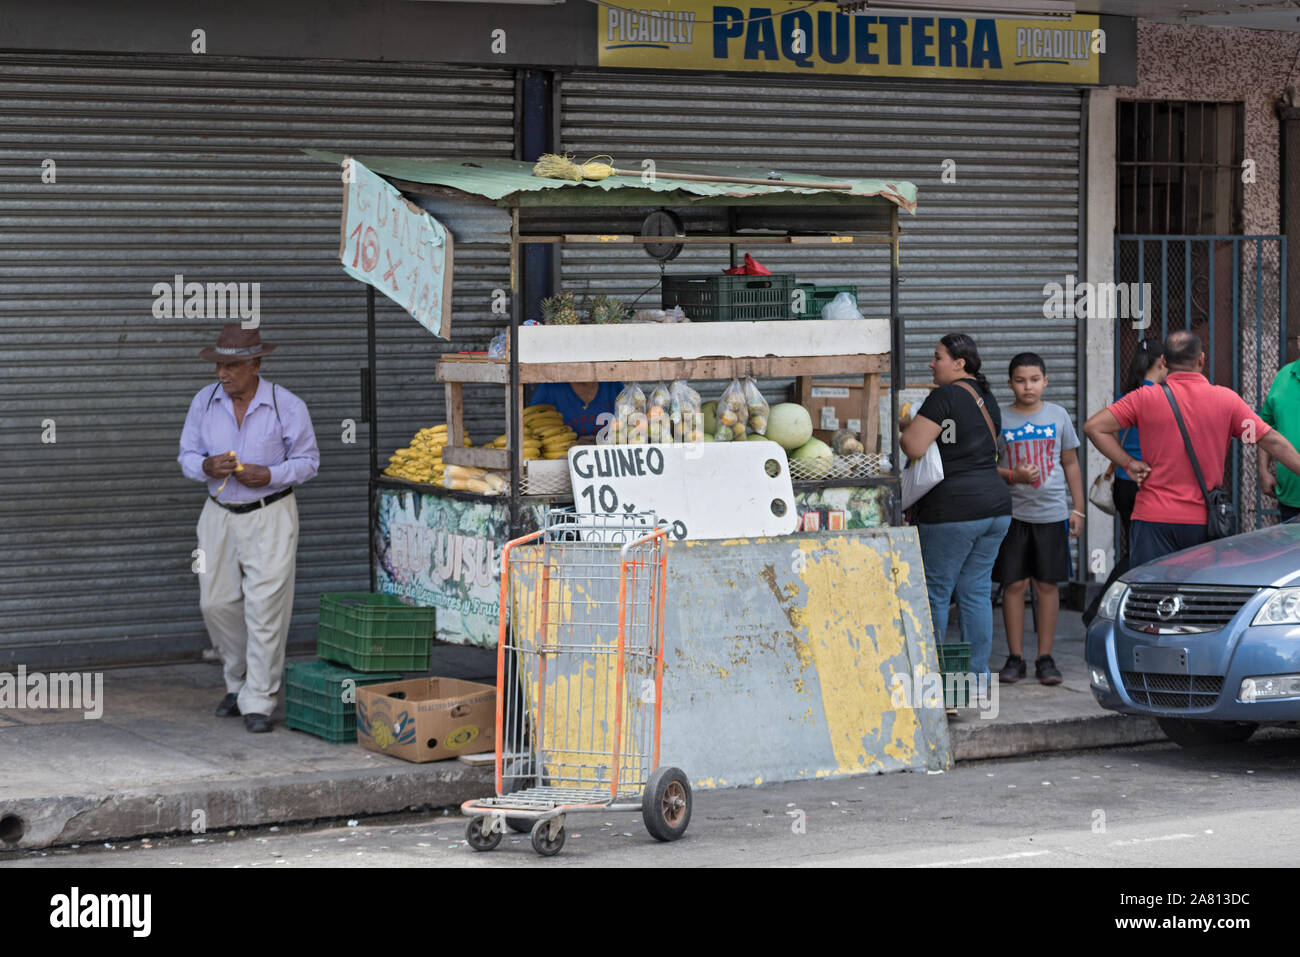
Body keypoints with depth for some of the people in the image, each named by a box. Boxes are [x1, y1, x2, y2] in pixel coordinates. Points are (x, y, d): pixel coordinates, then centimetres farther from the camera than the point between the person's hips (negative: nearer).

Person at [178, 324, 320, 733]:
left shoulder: (287, 406, -11)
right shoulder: (204, 402, -1)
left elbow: (307, 461, -3)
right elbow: (187, 456, 6)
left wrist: (269, 476, -20)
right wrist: (206, 466, -18)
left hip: (269, 516, -4)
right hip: (219, 515, 4)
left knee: (264, 607, -8)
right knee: (217, 604, 6)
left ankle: (258, 702, 0)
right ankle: (239, 681, 29)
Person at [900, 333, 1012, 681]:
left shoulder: (945, 397, -12)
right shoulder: (986, 398, 15)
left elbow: (913, 447, -20)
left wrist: (902, 432, 2)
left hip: (953, 511, -8)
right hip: (995, 505, 8)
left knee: (935, 592, 1)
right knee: (977, 592, 11)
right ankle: (978, 673, 12)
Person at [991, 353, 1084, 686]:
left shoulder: (1058, 415, 5)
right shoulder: (999, 419, 1)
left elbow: (1071, 464, 11)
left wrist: (1077, 509, 8)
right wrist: (1013, 476, -16)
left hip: (1052, 512, 1)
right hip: (1012, 512, -1)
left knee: (1047, 584, 3)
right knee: (1013, 584, 1)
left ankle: (1045, 658, 10)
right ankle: (1015, 657, 9)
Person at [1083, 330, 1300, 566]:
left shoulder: (1145, 399, -1)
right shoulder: (1227, 400, 2)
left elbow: (1093, 427, -5)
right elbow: (1271, 440, 5)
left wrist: (1128, 463, -2)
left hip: (1154, 519, -1)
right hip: (1203, 521, 1)